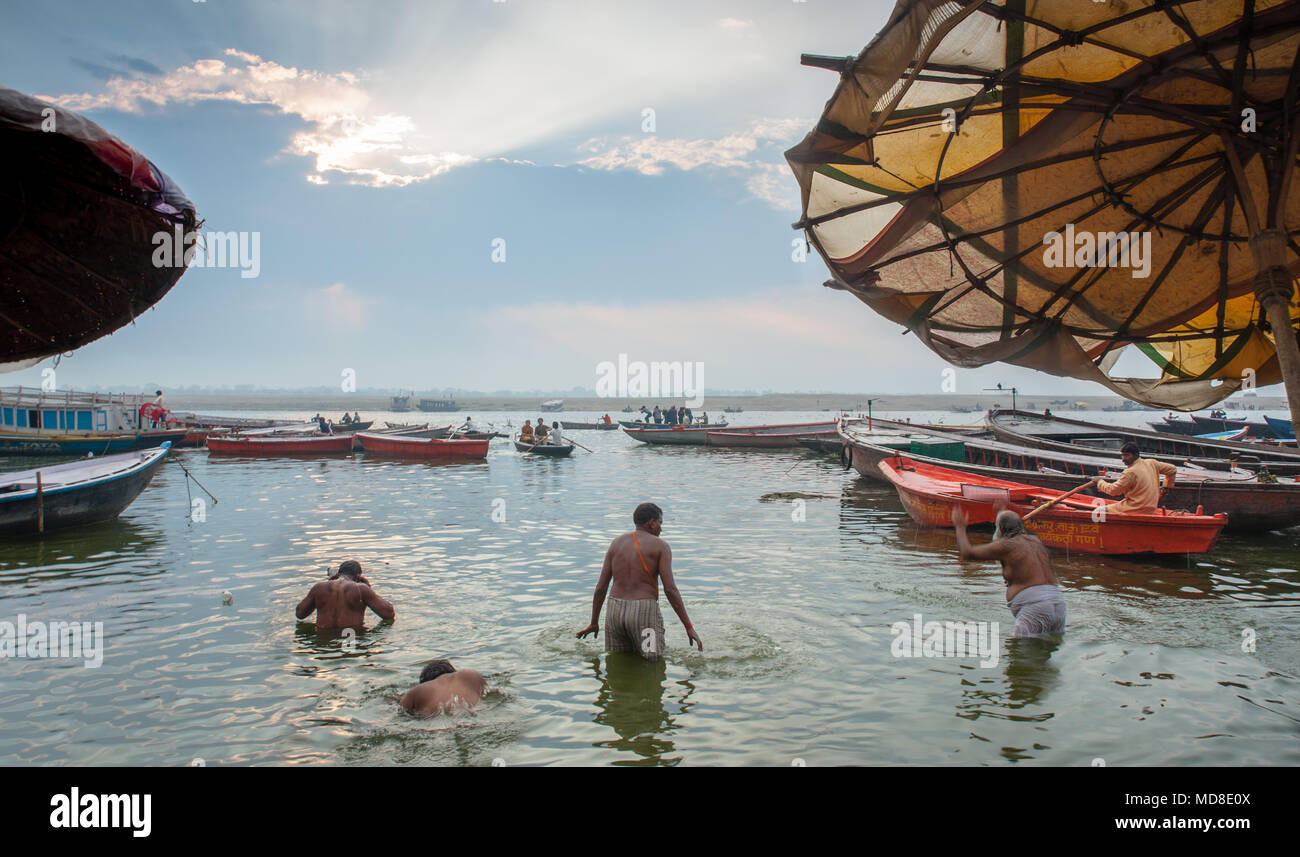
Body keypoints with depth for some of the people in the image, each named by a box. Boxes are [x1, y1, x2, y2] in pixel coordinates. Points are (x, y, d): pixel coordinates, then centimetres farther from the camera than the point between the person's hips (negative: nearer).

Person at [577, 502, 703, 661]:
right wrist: (689, 627, -6)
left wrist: (594, 623, 18)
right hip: (644, 612, -4)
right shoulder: (661, 546, -2)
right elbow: (670, 589, -10)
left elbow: (601, 587, 10)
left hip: (615, 611, 5)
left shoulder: (617, 543, 11)